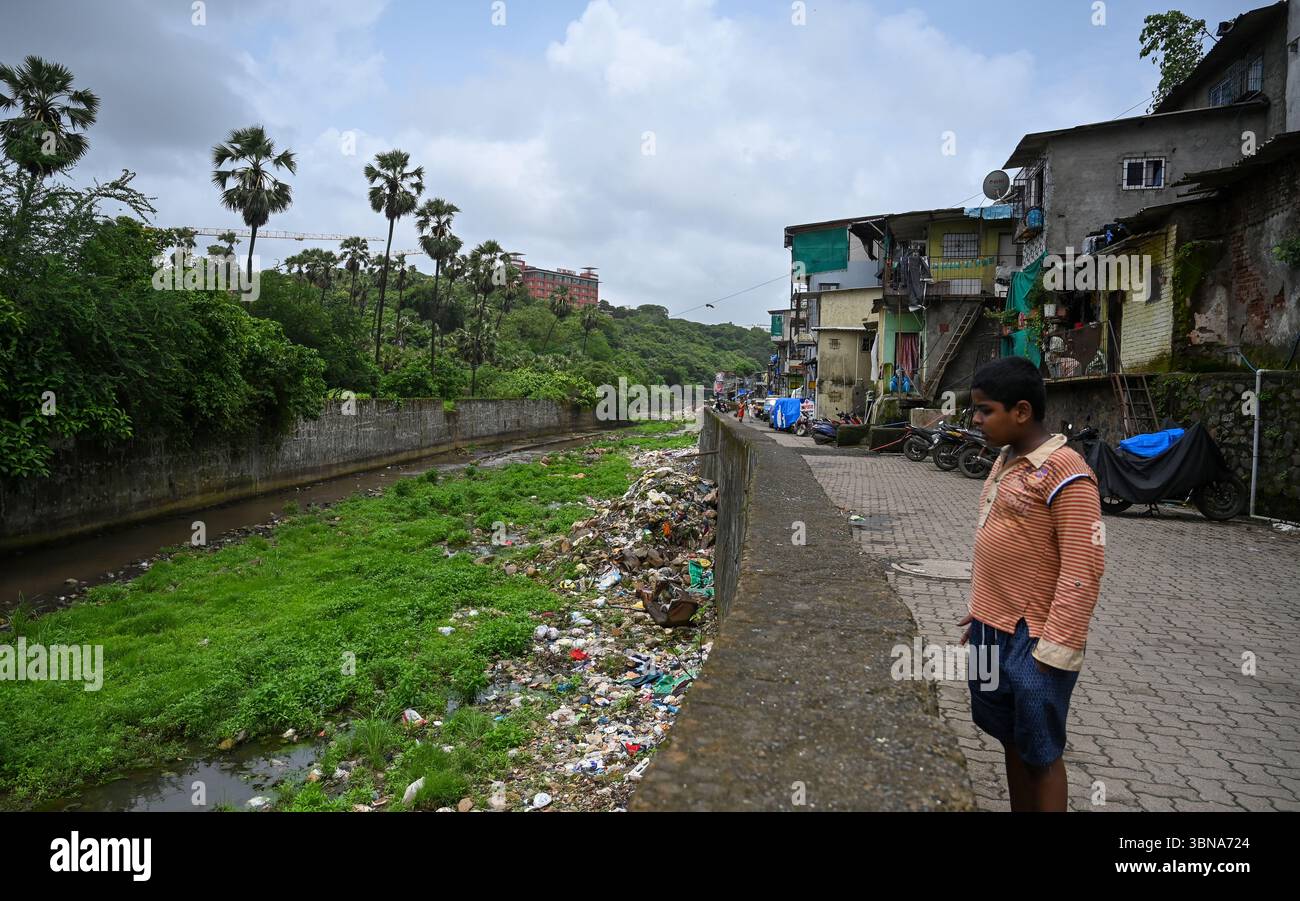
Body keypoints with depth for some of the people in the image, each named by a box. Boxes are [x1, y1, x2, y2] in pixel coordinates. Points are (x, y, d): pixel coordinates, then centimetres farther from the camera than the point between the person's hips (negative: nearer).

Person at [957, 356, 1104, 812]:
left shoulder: (1064, 471, -18)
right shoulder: (1006, 462, 9)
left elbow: (1083, 567, -20)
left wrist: (1057, 648, -19)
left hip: (1032, 639, -8)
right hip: (992, 630, 8)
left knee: (1040, 753, 7)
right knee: (1011, 741, 20)